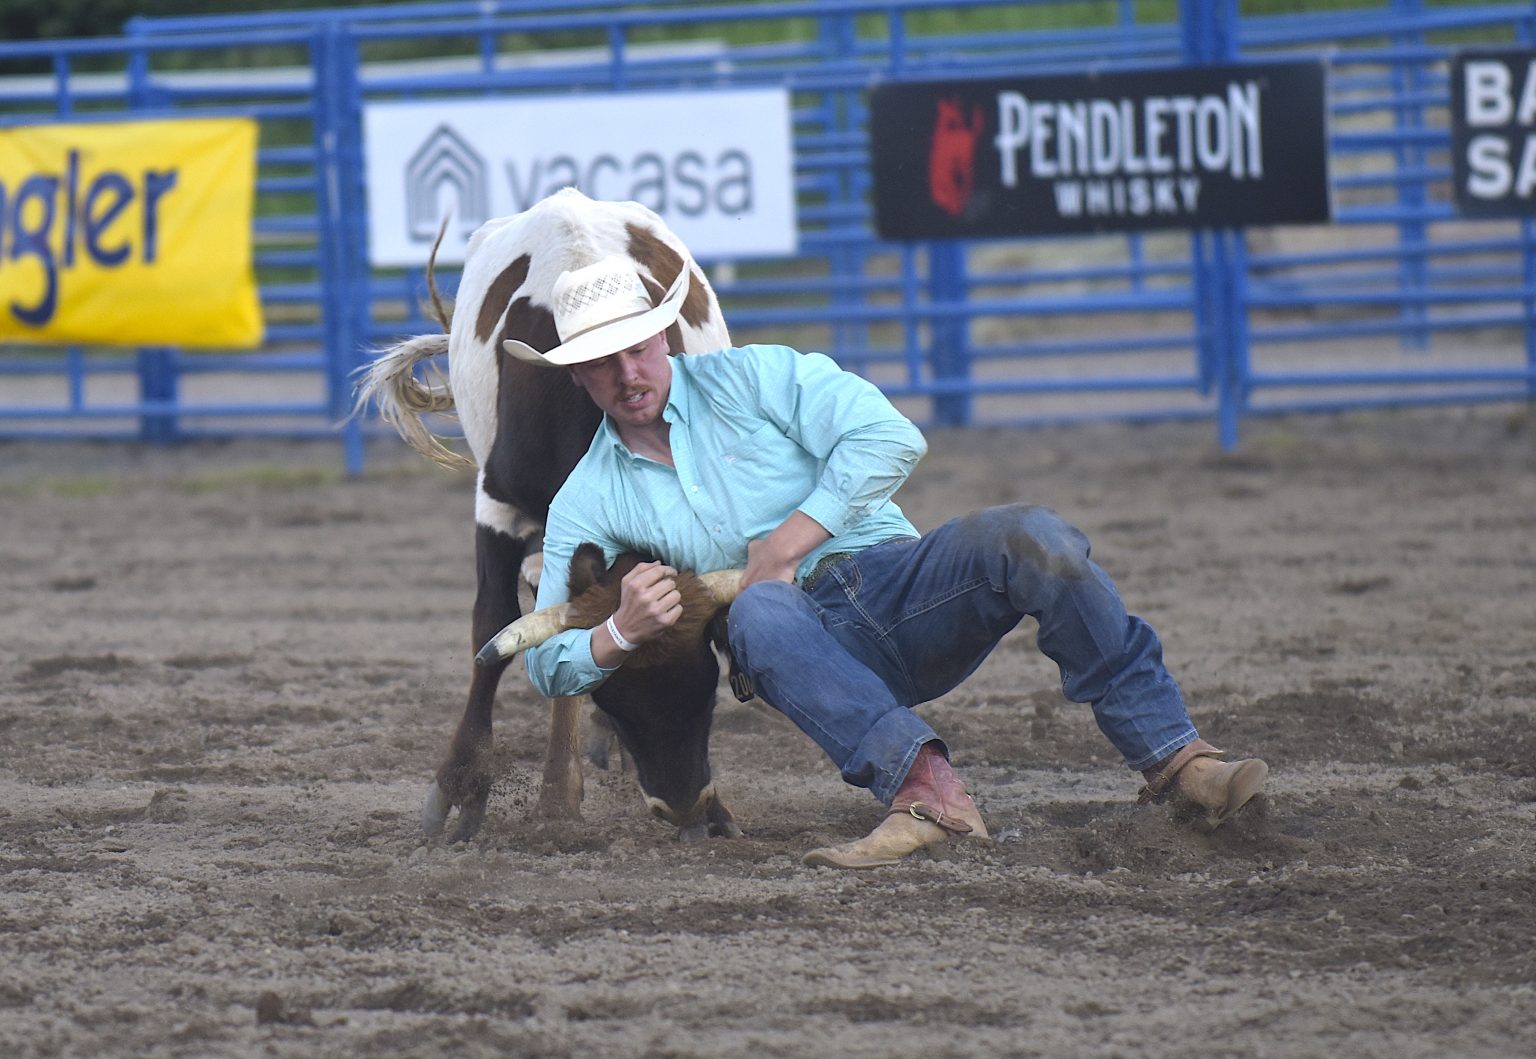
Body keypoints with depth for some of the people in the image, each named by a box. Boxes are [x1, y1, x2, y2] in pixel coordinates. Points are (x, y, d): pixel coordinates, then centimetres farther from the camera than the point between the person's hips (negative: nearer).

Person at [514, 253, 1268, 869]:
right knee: (758, 613, -37)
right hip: (812, 650, 0)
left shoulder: (751, 379, 5)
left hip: (900, 581, 0)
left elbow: (888, 438, -8)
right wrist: (620, 633, -12)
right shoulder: (587, 503, 12)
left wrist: (788, 543, -14)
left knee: (1030, 539, -31)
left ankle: (1170, 756, -30)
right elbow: (546, 664, 11)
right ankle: (924, 790, -53)